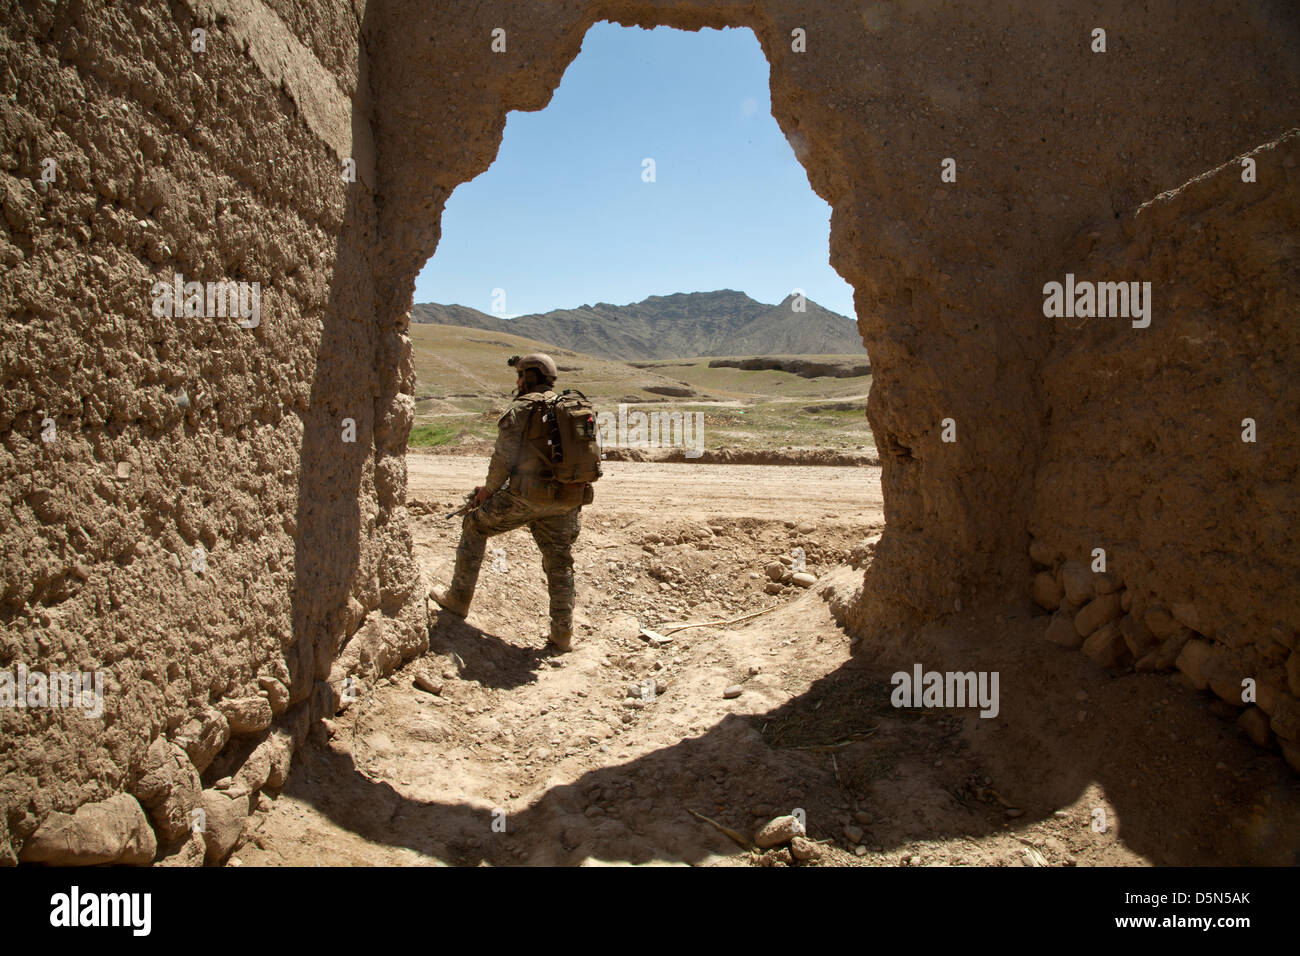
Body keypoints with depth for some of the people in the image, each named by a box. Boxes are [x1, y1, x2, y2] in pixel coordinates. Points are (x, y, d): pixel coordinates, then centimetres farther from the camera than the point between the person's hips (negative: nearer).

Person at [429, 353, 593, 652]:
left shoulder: (520, 409, -4)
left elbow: (502, 460, -7)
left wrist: (489, 489, 10)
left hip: (525, 497, -5)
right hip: (566, 501, 5)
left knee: (475, 526, 18)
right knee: (559, 564, 14)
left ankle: (458, 598, 24)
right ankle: (563, 633, 12)